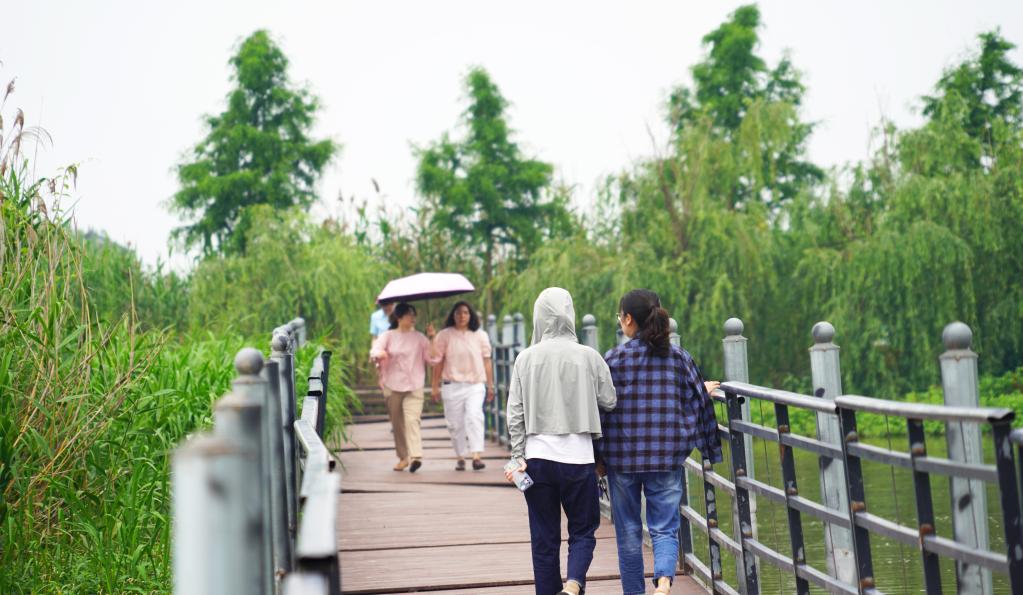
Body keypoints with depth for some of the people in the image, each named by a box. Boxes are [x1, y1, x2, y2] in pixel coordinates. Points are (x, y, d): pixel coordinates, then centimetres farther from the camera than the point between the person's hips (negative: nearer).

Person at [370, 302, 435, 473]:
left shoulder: (419, 337, 9)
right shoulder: (388, 335, 5)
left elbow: (432, 358, 3)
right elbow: (375, 350, -10)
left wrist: (432, 338, -7)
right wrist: (379, 354, -34)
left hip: (414, 387, -1)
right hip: (392, 386, 1)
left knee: (412, 419, -18)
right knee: (397, 423, 7)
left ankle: (416, 456, -28)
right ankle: (403, 457, 19)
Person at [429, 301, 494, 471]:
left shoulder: (480, 335, 8)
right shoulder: (444, 336, 3)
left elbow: (487, 361, 10)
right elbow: (438, 362, 5)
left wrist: (490, 385, 9)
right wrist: (435, 387, 3)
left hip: (475, 385, 0)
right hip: (452, 385, 0)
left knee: (474, 417, -17)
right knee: (455, 423, 3)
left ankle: (477, 455, -21)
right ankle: (460, 458, 15)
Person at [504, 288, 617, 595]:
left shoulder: (526, 358, -1)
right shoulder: (588, 356, -5)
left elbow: (515, 414, 0)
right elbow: (609, 401, 4)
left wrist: (518, 456, 5)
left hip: (538, 457, 1)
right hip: (578, 457, -1)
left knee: (544, 538, 11)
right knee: (582, 530, 10)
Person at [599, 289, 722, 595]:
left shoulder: (613, 359, -5)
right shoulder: (679, 357, 1)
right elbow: (698, 403, 4)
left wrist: (598, 457, 7)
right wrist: (706, 391, 27)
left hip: (622, 457, -1)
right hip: (667, 456, 1)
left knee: (628, 530, 13)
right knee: (665, 528, 5)